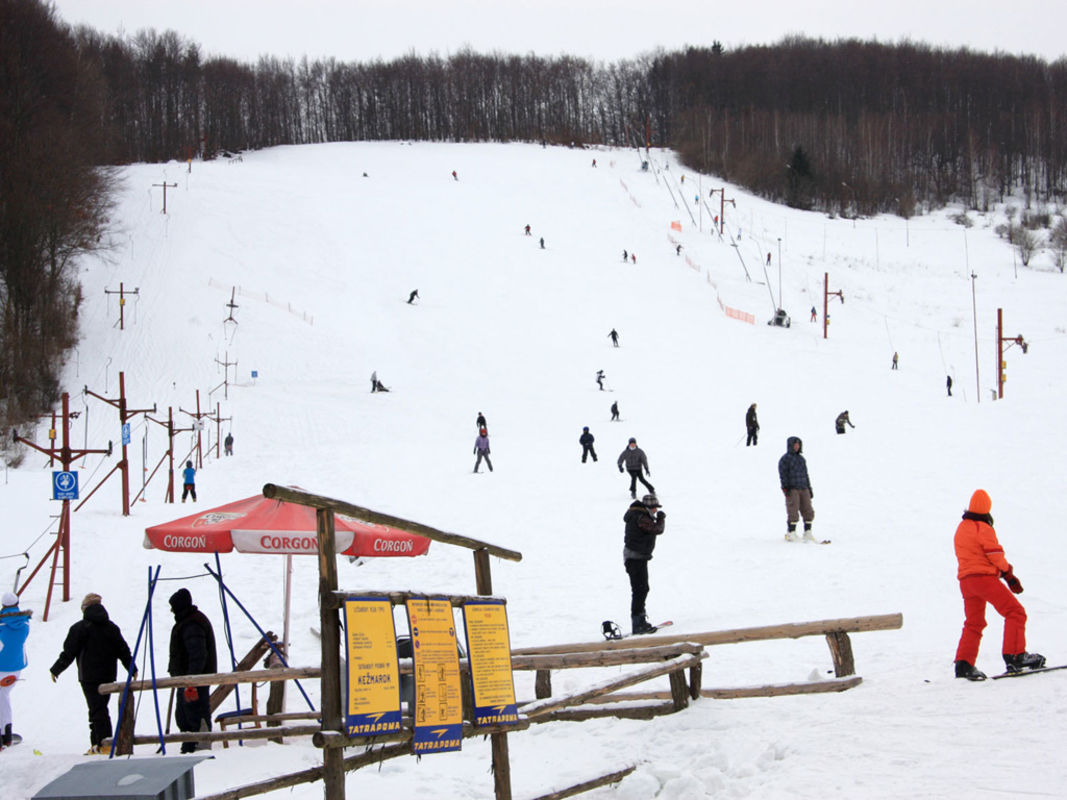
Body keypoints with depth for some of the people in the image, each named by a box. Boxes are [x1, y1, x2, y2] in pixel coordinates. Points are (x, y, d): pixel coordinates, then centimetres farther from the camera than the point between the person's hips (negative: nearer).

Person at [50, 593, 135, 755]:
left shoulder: (79, 628, -7)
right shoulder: (112, 627, 9)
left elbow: (68, 653, -6)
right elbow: (123, 651, 13)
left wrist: (55, 670, 6)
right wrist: (132, 670, 25)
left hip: (89, 677, -5)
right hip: (108, 676, 5)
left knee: (97, 709, -7)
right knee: (100, 708, 13)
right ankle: (96, 744, 13)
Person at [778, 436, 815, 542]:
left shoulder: (801, 459, 21)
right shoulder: (785, 459, 1)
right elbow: (783, 474, -6)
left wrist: (809, 489, 22)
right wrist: (785, 487, -15)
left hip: (803, 489, 6)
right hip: (792, 489, -6)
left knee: (808, 511, 2)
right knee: (793, 512, -9)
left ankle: (808, 532, 9)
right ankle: (791, 533, -3)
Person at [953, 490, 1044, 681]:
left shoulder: (961, 529, 16)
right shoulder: (983, 528, -8)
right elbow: (995, 554, -9)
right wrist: (1008, 573, 7)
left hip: (966, 580, 8)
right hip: (985, 577, -8)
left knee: (973, 623, 16)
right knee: (1015, 612, -4)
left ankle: (964, 664, 7)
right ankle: (1015, 656, -14)